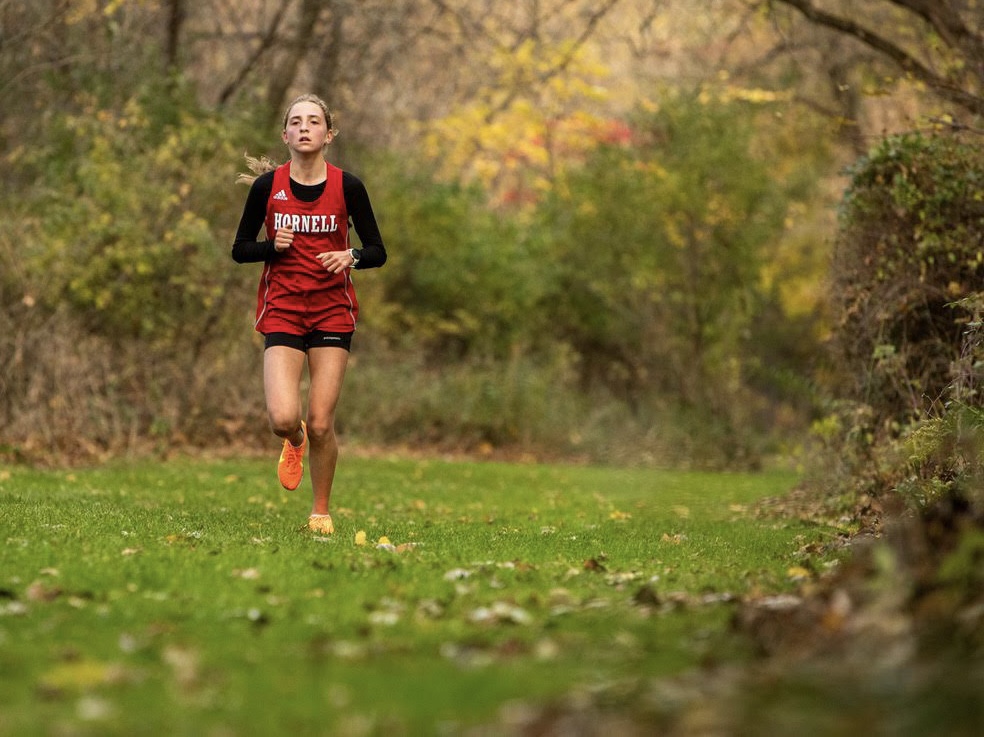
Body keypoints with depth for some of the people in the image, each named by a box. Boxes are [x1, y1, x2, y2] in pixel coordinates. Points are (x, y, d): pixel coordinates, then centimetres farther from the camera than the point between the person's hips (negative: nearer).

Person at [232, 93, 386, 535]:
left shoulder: (347, 187, -2)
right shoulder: (267, 186, -1)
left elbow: (377, 251, 3)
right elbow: (240, 250, 7)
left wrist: (349, 257, -18)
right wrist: (273, 246, -13)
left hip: (332, 312, 0)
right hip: (281, 311, 0)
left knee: (321, 424, -4)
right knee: (283, 419, -16)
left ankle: (321, 511, 18)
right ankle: (295, 442, 23)